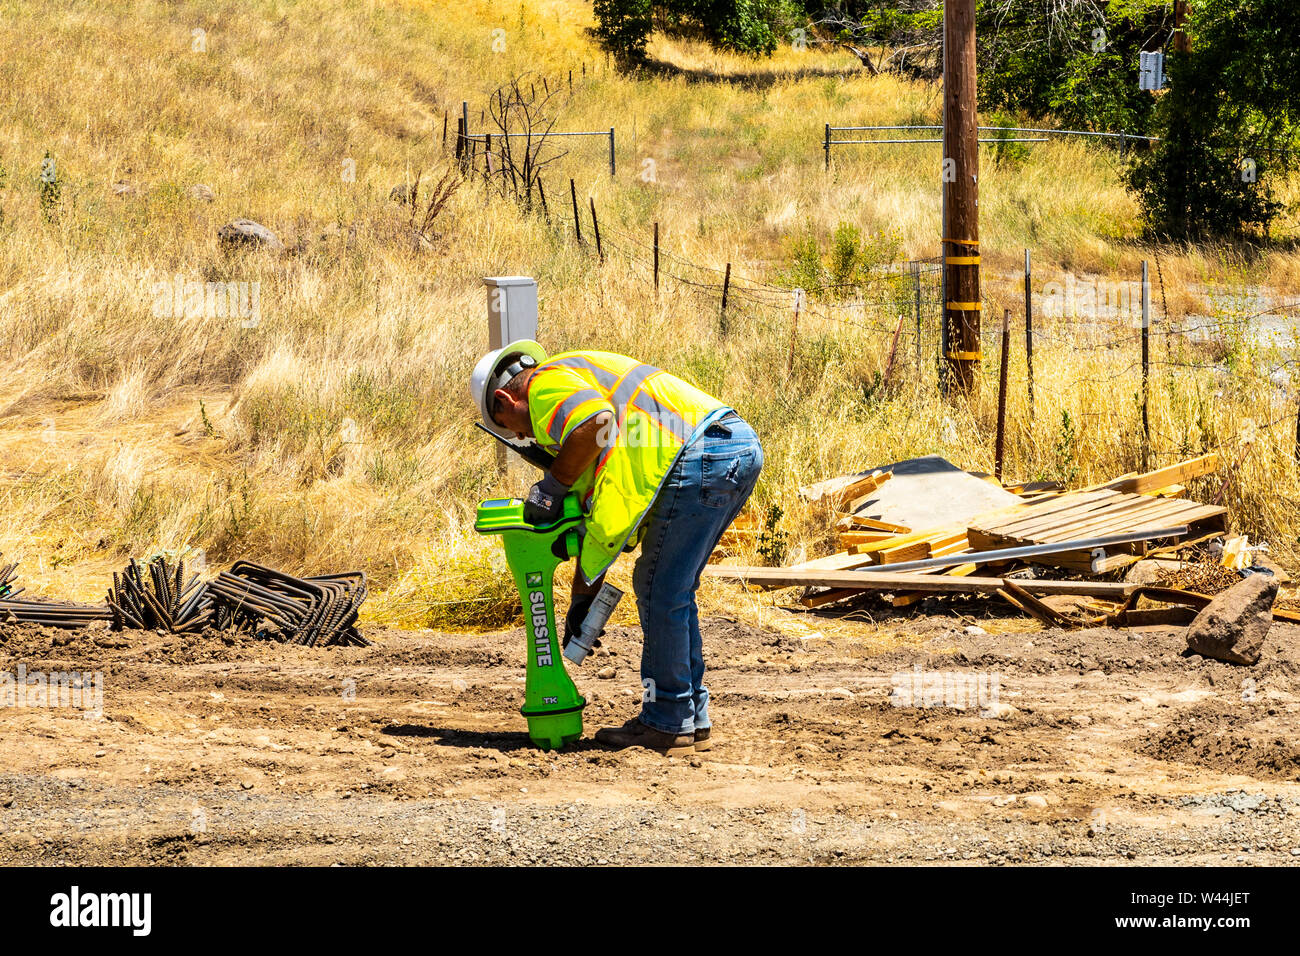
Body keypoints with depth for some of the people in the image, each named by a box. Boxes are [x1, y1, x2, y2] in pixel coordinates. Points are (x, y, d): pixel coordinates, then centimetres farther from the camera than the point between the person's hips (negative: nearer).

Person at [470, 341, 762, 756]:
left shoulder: (547, 383, 2)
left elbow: (597, 422, -23)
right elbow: (595, 509, 32)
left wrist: (552, 486, -8)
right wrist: (582, 598, 32)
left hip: (703, 453, -10)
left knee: (660, 593, 0)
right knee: (671, 592, 18)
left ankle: (668, 724, 6)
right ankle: (692, 720, 23)